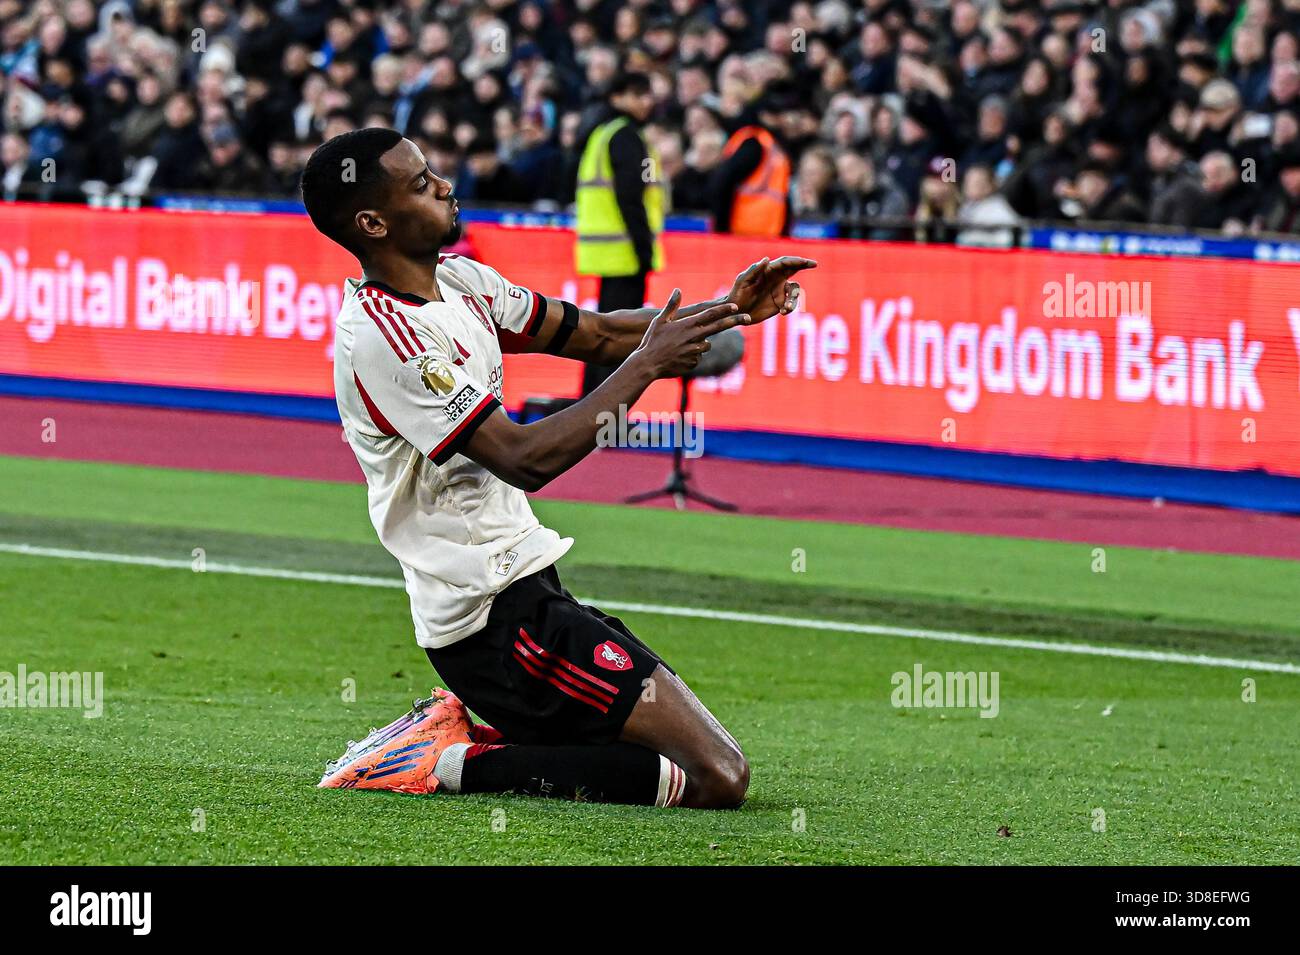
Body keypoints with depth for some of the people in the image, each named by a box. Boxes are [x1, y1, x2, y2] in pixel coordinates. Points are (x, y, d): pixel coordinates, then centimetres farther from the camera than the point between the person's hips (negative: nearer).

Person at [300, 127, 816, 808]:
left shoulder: (459, 279, 9)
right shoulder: (382, 334, -20)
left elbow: (593, 334, 17)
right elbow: (525, 460, -24)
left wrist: (725, 309, 3)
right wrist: (644, 367, -18)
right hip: (498, 618, -10)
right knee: (715, 777, -15)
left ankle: (463, 729, 10)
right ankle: (456, 765, -11)